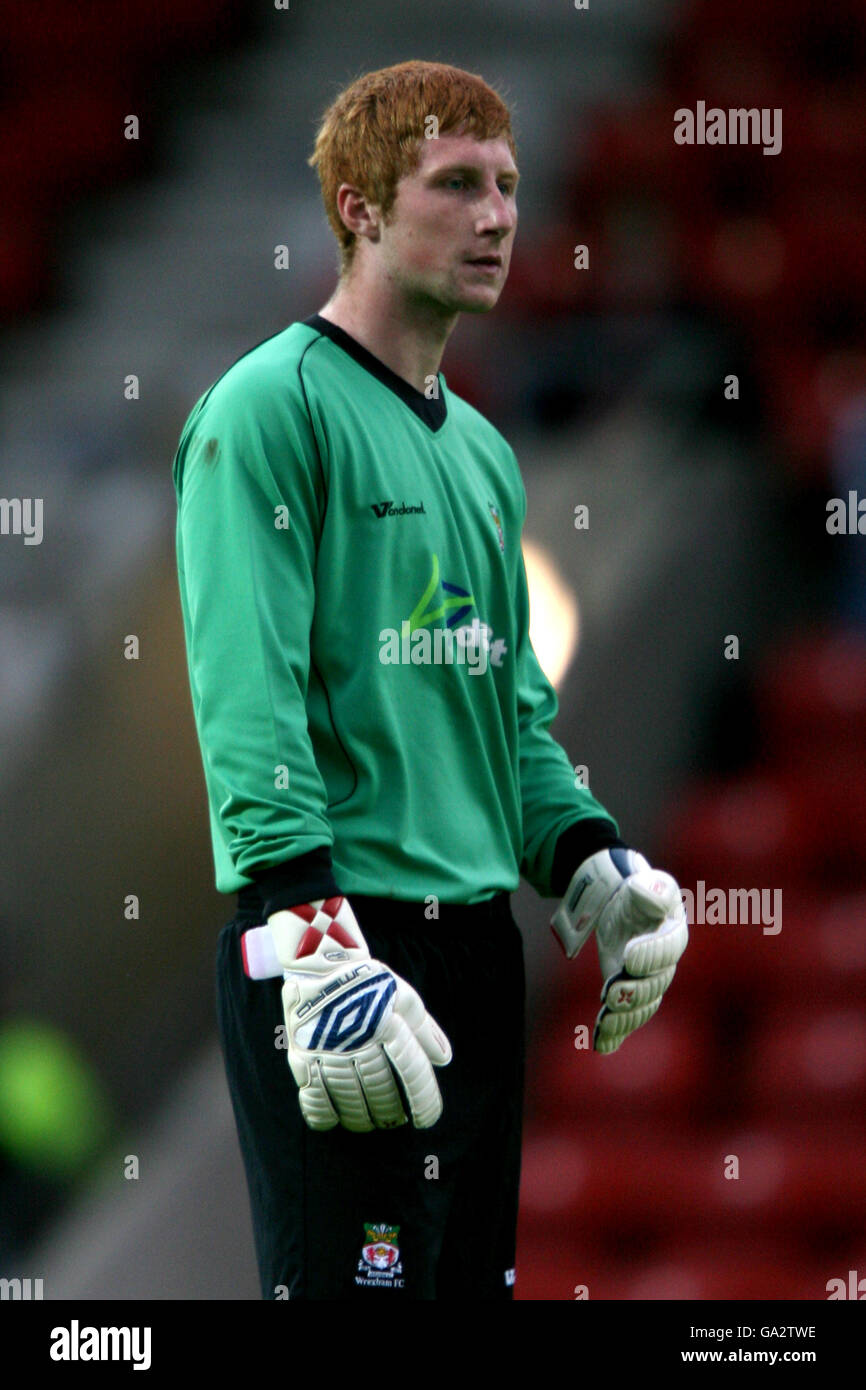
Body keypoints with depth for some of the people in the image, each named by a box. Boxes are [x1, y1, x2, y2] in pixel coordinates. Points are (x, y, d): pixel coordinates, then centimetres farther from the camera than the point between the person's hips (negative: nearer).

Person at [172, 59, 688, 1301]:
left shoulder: (480, 450, 19)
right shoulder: (272, 407, -8)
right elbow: (246, 699, -17)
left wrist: (593, 867, 7)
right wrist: (312, 940, -26)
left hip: (479, 937, 9)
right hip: (339, 930, -9)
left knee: (475, 1276, 11)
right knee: (359, 1285, -11)